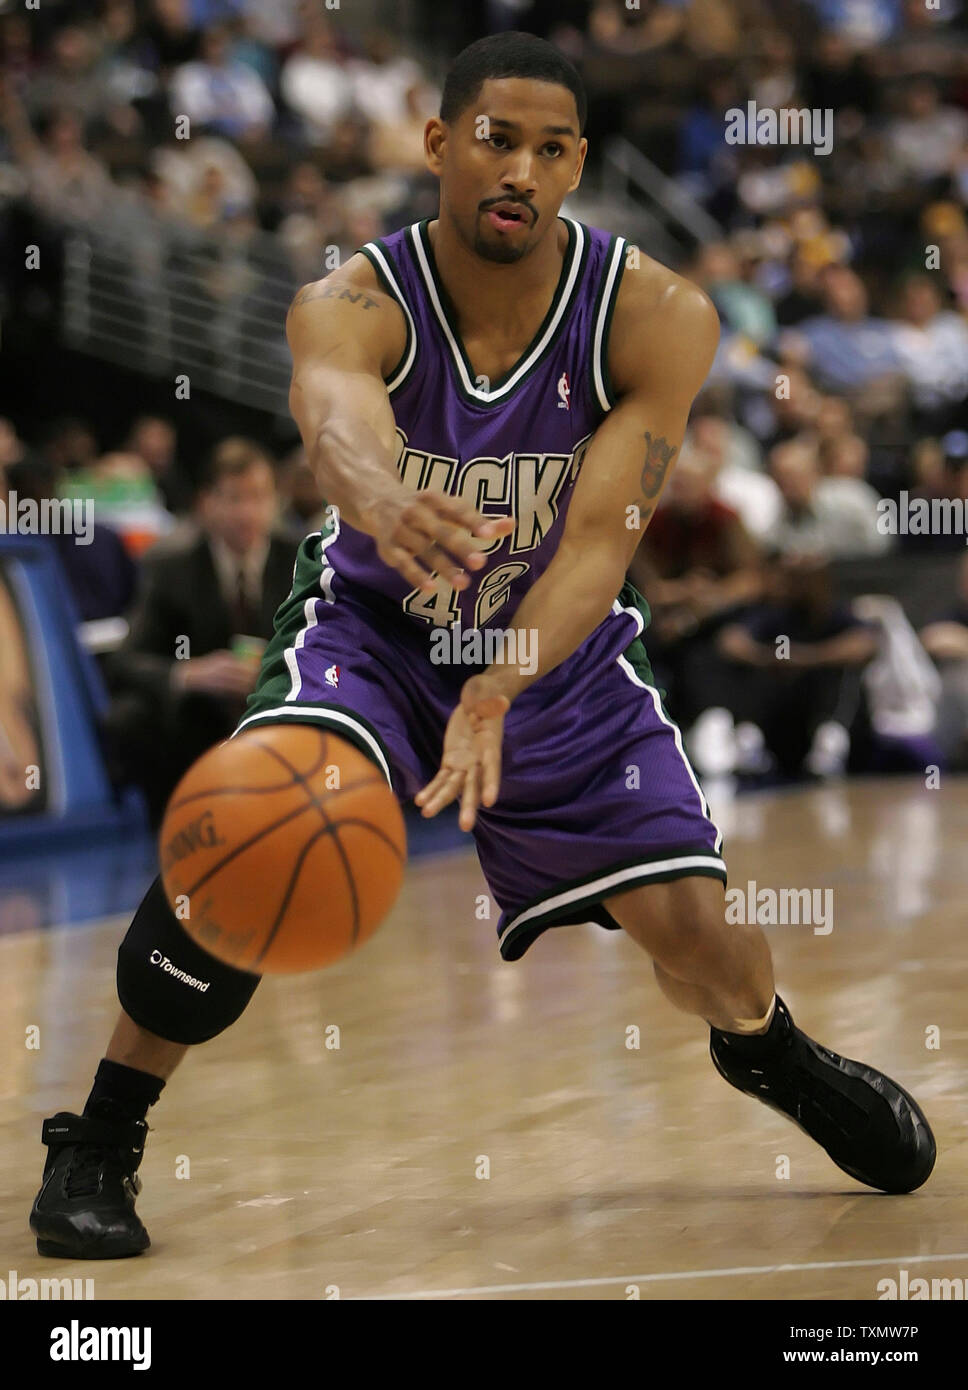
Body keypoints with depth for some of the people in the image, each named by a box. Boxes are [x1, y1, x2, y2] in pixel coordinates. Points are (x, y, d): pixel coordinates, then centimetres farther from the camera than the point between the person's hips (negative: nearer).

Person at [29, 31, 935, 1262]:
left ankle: (768, 1050, 33)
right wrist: (388, 507, -74)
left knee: (695, 932, -6)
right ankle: (101, 1140, -14)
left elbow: (600, 541, -30)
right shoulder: (352, 307, -26)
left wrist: (496, 698, -46)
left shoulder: (656, 320, -22)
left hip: (560, 645, 2)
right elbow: (339, 431, -50)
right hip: (372, 620, -1)